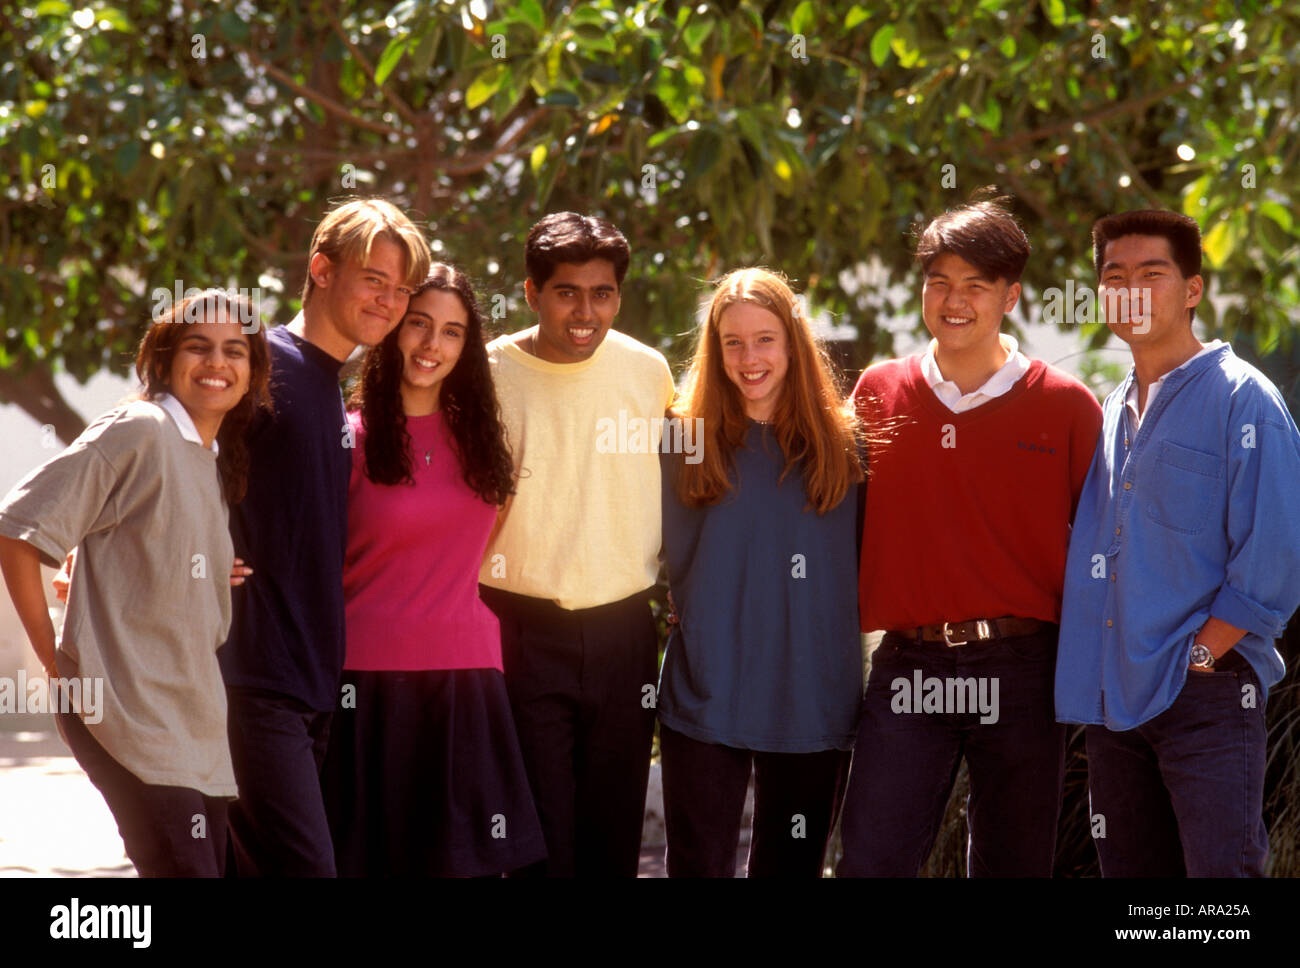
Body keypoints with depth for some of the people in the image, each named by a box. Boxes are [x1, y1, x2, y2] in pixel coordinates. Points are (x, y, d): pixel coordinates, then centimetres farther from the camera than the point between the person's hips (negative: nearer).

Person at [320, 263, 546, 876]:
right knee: (370, 857, 0)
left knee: (466, 857, -1)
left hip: (466, 679, 4)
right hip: (371, 677, -3)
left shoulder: (479, 434, 11)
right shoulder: (351, 438, -2)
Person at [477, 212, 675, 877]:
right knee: (540, 841, -3)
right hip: (523, 631, -3)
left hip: (624, 628, 3)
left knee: (615, 835, 9)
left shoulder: (648, 371, 2)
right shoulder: (489, 374, -6)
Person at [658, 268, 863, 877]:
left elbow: (865, 568, 9)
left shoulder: (843, 444, 3)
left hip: (812, 703, 0)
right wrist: (713, 623, 2)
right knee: (698, 866, 4)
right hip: (705, 697, 0)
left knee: (791, 867, 9)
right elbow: (675, 556, 11)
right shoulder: (688, 440, 3)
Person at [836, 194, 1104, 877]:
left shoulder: (1066, 406, 1)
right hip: (907, 668, 1)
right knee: (869, 863, -7)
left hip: (1021, 668, -1)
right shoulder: (878, 393, 7)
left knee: (1013, 866, 9)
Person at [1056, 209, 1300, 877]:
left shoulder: (1241, 400, -4)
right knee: (1131, 872, 9)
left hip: (1206, 696, -7)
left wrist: (1200, 654, -12)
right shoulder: (1111, 414, 17)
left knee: (1221, 872, -13)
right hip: (1113, 697, 7)